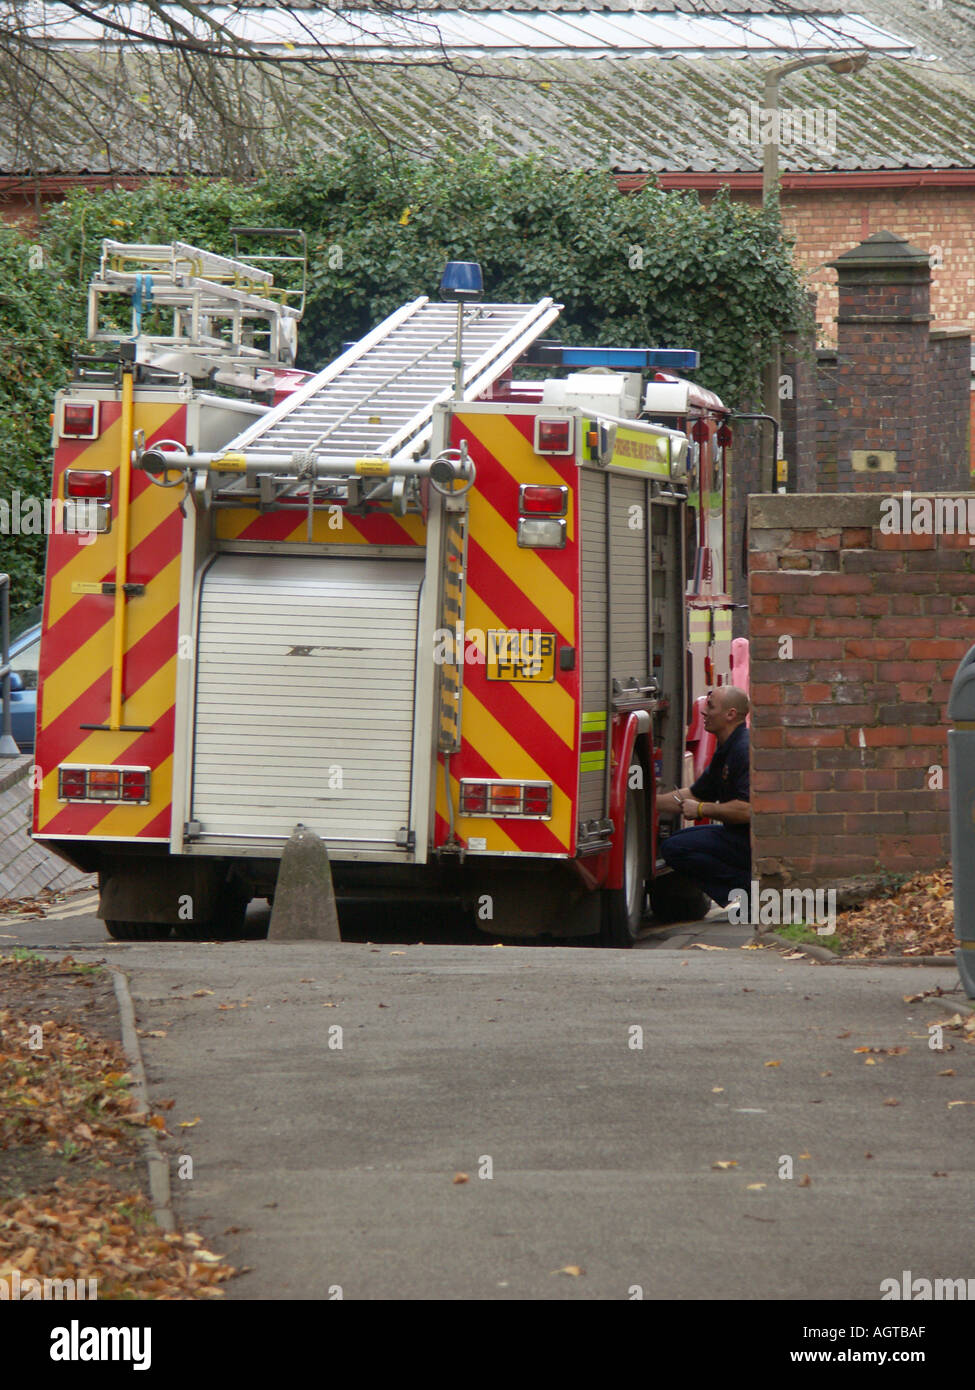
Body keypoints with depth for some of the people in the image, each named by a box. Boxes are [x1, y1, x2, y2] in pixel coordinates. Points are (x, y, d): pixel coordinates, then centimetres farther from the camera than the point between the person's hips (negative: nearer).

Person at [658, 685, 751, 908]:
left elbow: (747, 810, -26)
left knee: (675, 849, -15)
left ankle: (752, 885, -13)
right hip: (738, 836, 11)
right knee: (676, 841, 21)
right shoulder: (725, 751, 16)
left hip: (753, 841, -11)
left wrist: (701, 810, -13)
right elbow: (695, 794, 25)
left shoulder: (745, 750, -18)